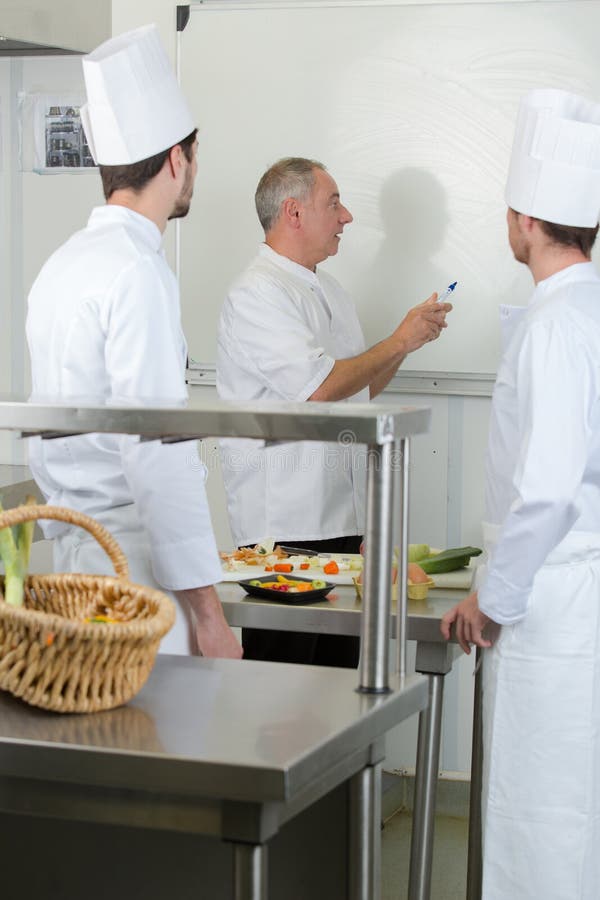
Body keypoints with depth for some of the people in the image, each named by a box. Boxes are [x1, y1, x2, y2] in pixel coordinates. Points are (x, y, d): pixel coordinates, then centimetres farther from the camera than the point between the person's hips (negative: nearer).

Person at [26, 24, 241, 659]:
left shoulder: (60, 266, 13)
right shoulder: (138, 273, -16)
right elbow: (157, 450, -21)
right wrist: (208, 613, -19)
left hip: (71, 554, 9)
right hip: (133, 564, -9)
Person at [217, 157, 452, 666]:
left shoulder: (328, 290, 19)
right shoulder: (259, 293, -11)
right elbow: (319, 388, -21)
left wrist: (408, 339, 9)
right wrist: (400, 341, -10)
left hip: (342, 518, 9)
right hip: (283, 524, -9)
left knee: (339, 673, 8)